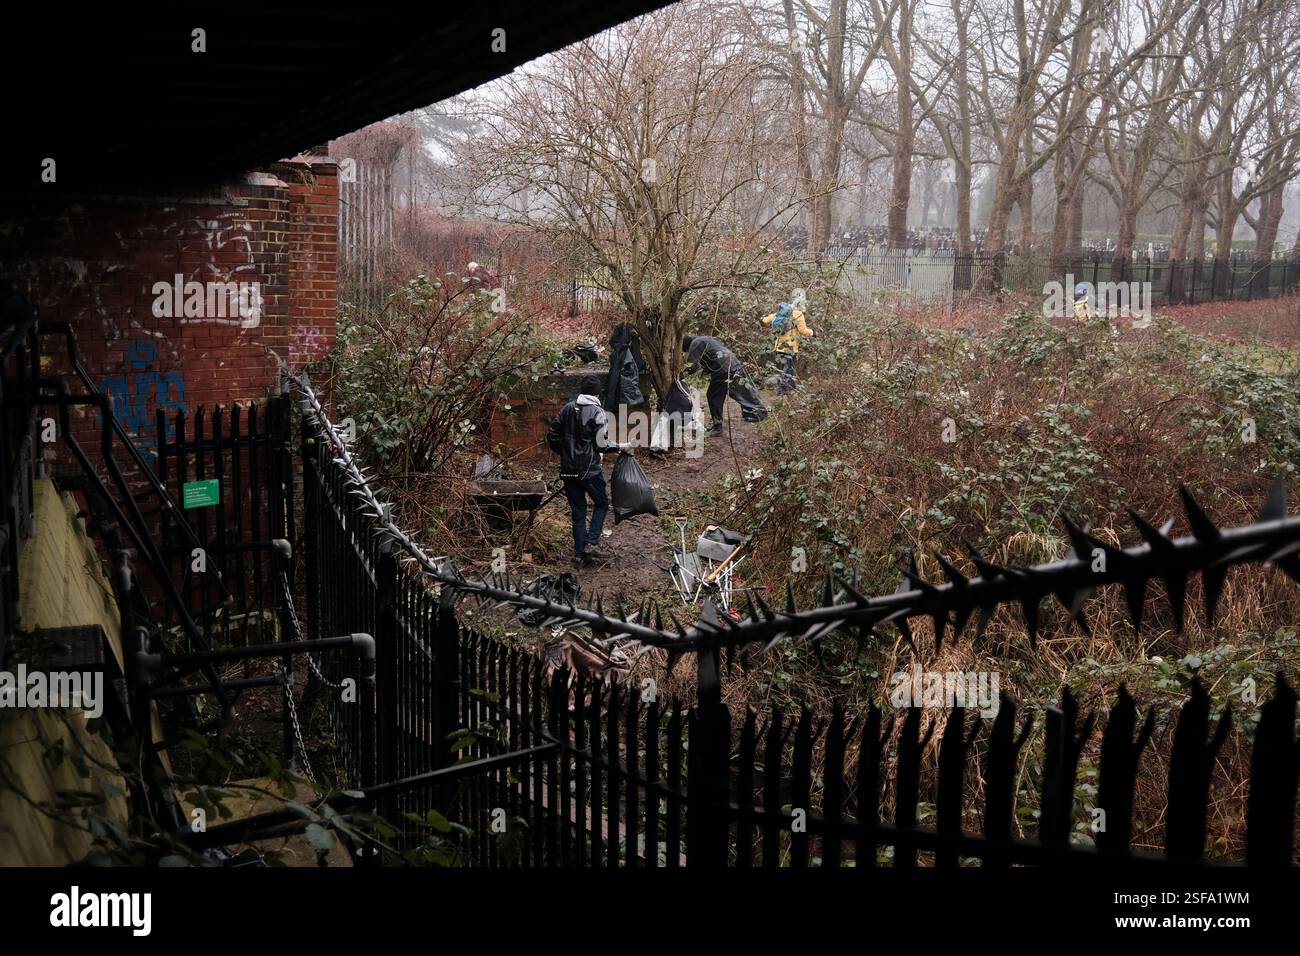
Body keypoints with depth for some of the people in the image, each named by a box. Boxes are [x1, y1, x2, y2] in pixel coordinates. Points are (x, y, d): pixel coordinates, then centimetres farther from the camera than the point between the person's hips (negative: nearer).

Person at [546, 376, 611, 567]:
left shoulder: (567, 409, 6)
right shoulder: (597, 412, -10)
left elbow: (552, 436, 7)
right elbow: (601, 444, -14)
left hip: (568, 470, 5)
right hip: (590, 469, -5)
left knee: (577, 511, 12)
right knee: (601, 503, 15)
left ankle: (579, 554, 13)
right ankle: (591, 543, 0)